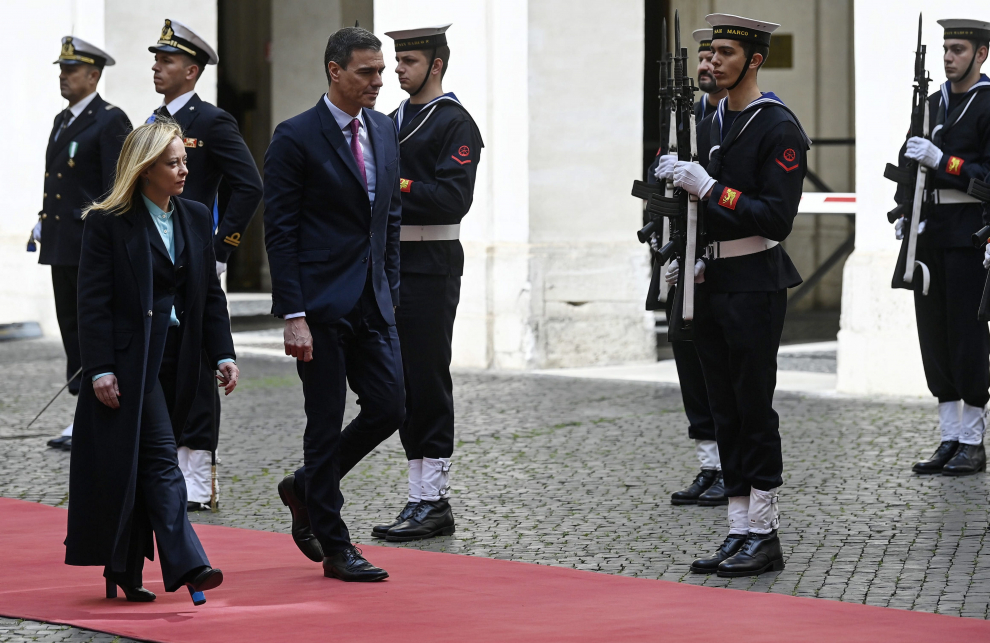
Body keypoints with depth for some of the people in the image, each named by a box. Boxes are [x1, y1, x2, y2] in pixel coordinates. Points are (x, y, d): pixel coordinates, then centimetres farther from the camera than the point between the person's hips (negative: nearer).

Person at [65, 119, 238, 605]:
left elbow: (211, 293, 12)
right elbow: (93, 302, -9)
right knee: (160, 456, -14)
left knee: (141, 466, 11)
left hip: (175, 360, 6)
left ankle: (123, 573, 19)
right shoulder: (108, 222, -7)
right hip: (129, 360, -6)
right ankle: (186, 565, -21)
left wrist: (223, 355, 3)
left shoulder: (195, 219, 10)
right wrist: (100, 369, -15)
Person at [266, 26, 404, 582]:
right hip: (321, 305, -6)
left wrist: (391, 291, 12)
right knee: (326, 422, 0)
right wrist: (292, 316, -16)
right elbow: (280, 232, -11)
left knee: (389, 407, 3)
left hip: (373, 303, 7)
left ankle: (306, 488, 25)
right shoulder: (296, 138, -9)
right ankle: (335, 547, 9)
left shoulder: (384, 131, 11)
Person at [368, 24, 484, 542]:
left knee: (428, 383, -6)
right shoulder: (393, 122, 18)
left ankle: (434, 503, -2)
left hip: (431, 270, -8)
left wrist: (396, 185, -20)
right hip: (392, 264, 8)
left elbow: (452, 198, -17)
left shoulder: (455, 124, -7)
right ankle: (422, 499, 14)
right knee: (402, 384, 8)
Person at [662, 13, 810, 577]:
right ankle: (740, 532, 13)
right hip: (714, 281, 8)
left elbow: (777, 218, -17)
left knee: (755, 409, -5)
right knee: (726, 412, 9)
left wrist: (710, 189, -19)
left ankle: (764, 536, 1)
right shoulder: (712, 124, 14)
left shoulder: (778, 127, -11)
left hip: (755, 284, -8)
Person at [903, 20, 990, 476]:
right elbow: (909, 161, 17)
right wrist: (904, 211, 2)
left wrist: (941, 161, -20)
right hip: (930, 233, 7)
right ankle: (949, 439, 13)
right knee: (933, 332, 7)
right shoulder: (933, 103, 15)